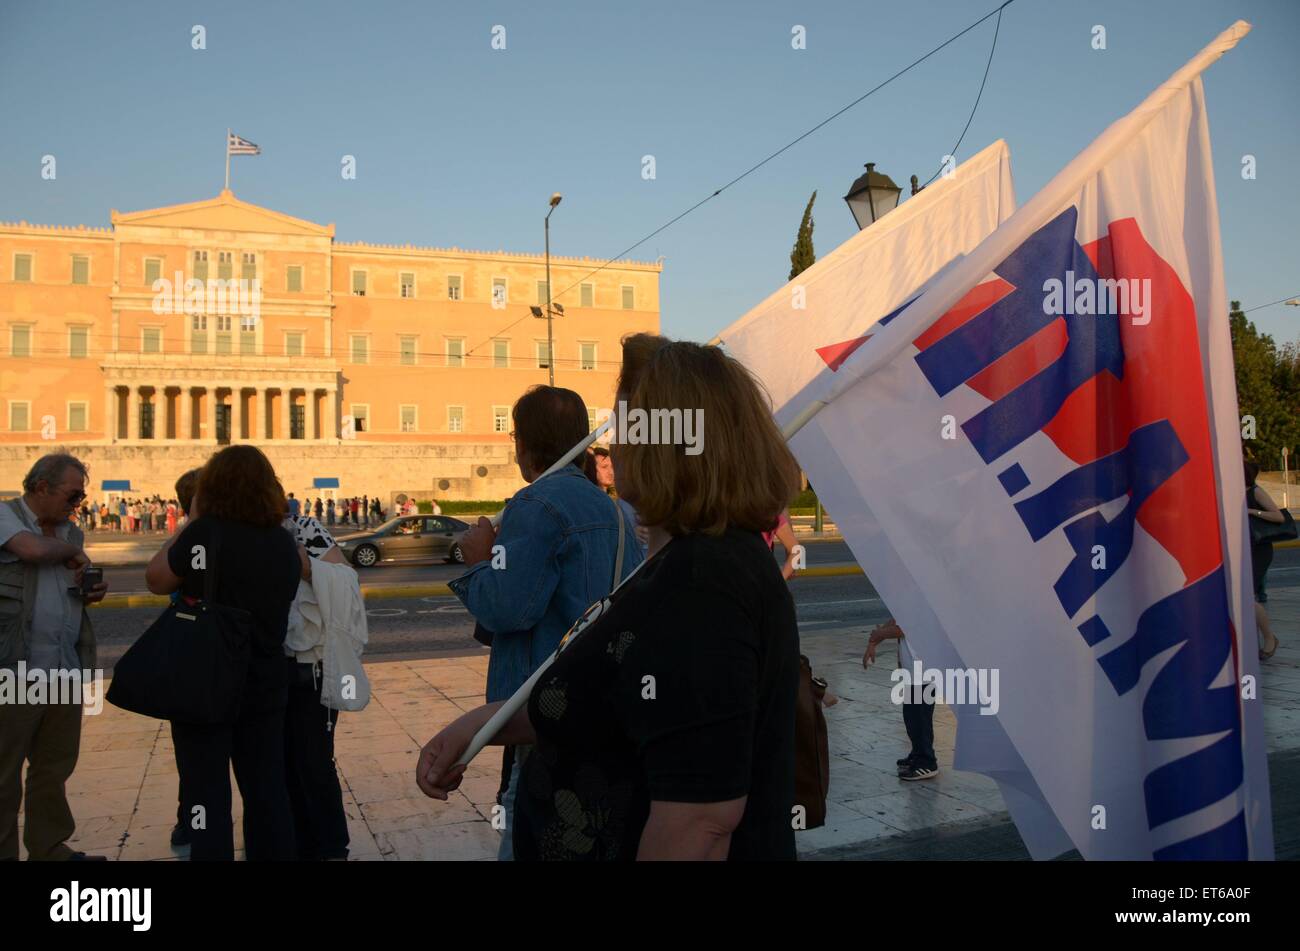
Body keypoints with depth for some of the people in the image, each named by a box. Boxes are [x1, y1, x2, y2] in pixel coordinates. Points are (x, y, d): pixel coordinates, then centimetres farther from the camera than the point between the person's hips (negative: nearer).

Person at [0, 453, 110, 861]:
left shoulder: (70, 531, 15)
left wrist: (91, 593, 5)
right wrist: (72, 551, -7)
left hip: (65, 669, 7)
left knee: (55, 766, 14)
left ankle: (49, 848, 25)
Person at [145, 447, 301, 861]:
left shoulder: (205, 533, -15)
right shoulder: (283, 542, 0)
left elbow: (156, 579, -3)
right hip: (264, 684, 5)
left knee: (207, 795, 5)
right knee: (267, 789, 14)